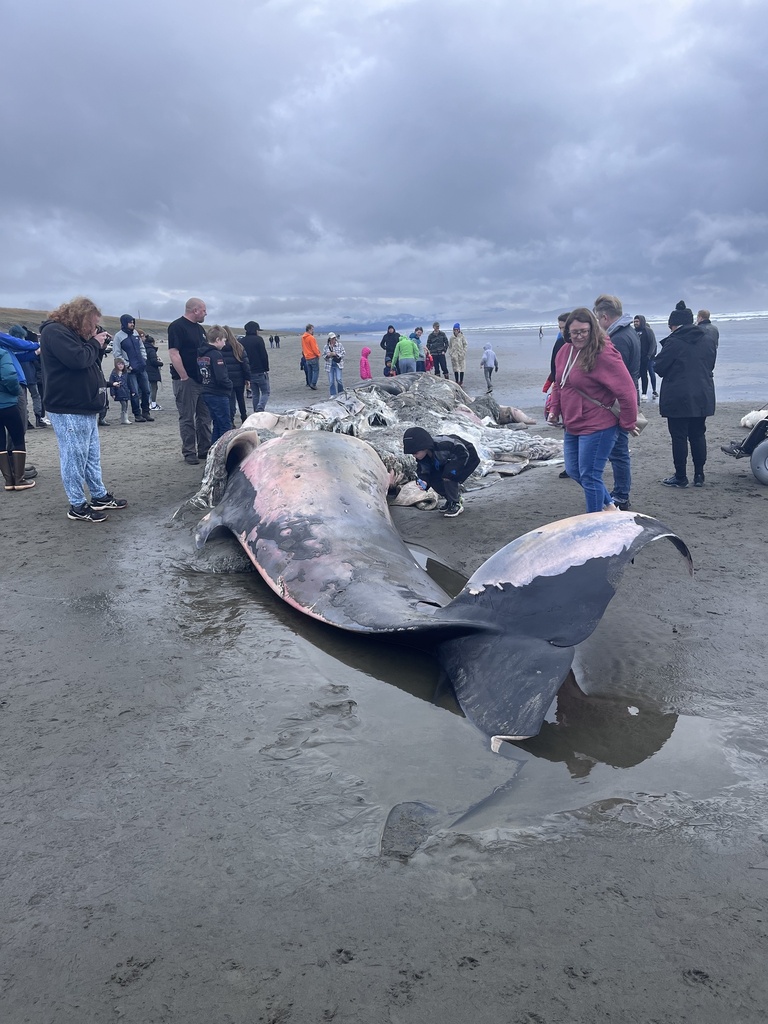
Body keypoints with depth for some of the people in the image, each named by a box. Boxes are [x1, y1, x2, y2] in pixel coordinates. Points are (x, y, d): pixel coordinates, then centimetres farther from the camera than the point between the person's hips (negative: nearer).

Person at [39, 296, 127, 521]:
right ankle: (77, 506, 1)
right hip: (69, 410, -11)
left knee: (92, 454, 17)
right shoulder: (55, 332, -13)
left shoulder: (72, 333, 19)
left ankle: (100, 496, 27)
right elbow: (78, 359, -25)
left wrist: (98, 345, 5)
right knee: (75, 457, -6)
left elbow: (91, 362, 21)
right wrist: (95, 343, -9)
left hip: (85, 407, 11)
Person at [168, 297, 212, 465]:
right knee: (187, 418, -1)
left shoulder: (200, 328, 16)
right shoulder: (177, 327, -10)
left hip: (203, 380, 8)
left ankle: (204, 450, 20)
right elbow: (173, 353, -18)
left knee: (205, 417, 11)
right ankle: (189, 453, 5)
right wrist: (184, 377, -20)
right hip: (186, 381, -8)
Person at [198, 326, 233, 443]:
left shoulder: (201, 354, 10)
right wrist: (230, 385, -6)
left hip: (207, 393, 9)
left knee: (217, 425, 16)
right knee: (226, 426, -1)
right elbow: (221, 378, -23)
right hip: (218, 395, -9)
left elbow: (199, 375, 14)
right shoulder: (216, 355, -17)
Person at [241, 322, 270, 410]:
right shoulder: (258, 339, -8)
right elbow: (264, 356, -11)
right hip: (260, 372, -5)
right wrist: (266, 369, -2)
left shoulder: (241, 341, 8)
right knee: (265, 392, 3)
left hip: (249, 372, 5)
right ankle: (260, 409, -18)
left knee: (254, 394, 15)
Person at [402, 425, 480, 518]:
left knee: (448, 475, -30)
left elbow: (465, 453, -30)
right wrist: (424, 481, -27)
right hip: (449, 462, 8)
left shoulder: (443, 445, -38)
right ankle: (451, 500, 13)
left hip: (469, 458, -8)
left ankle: (456, 504, -12)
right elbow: (423, 471, -6)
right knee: (433, 478, -7)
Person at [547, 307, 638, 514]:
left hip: (597, 427, -9)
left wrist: (628, 424, -12)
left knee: (589, 476, -2)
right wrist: (555, 409, 9)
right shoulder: (565, 351, 4)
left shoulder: (604, 354, -19)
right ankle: (609, 504, 38)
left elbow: (627, 391, -18)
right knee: (574, 471, 19)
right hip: (572, 426, 9)